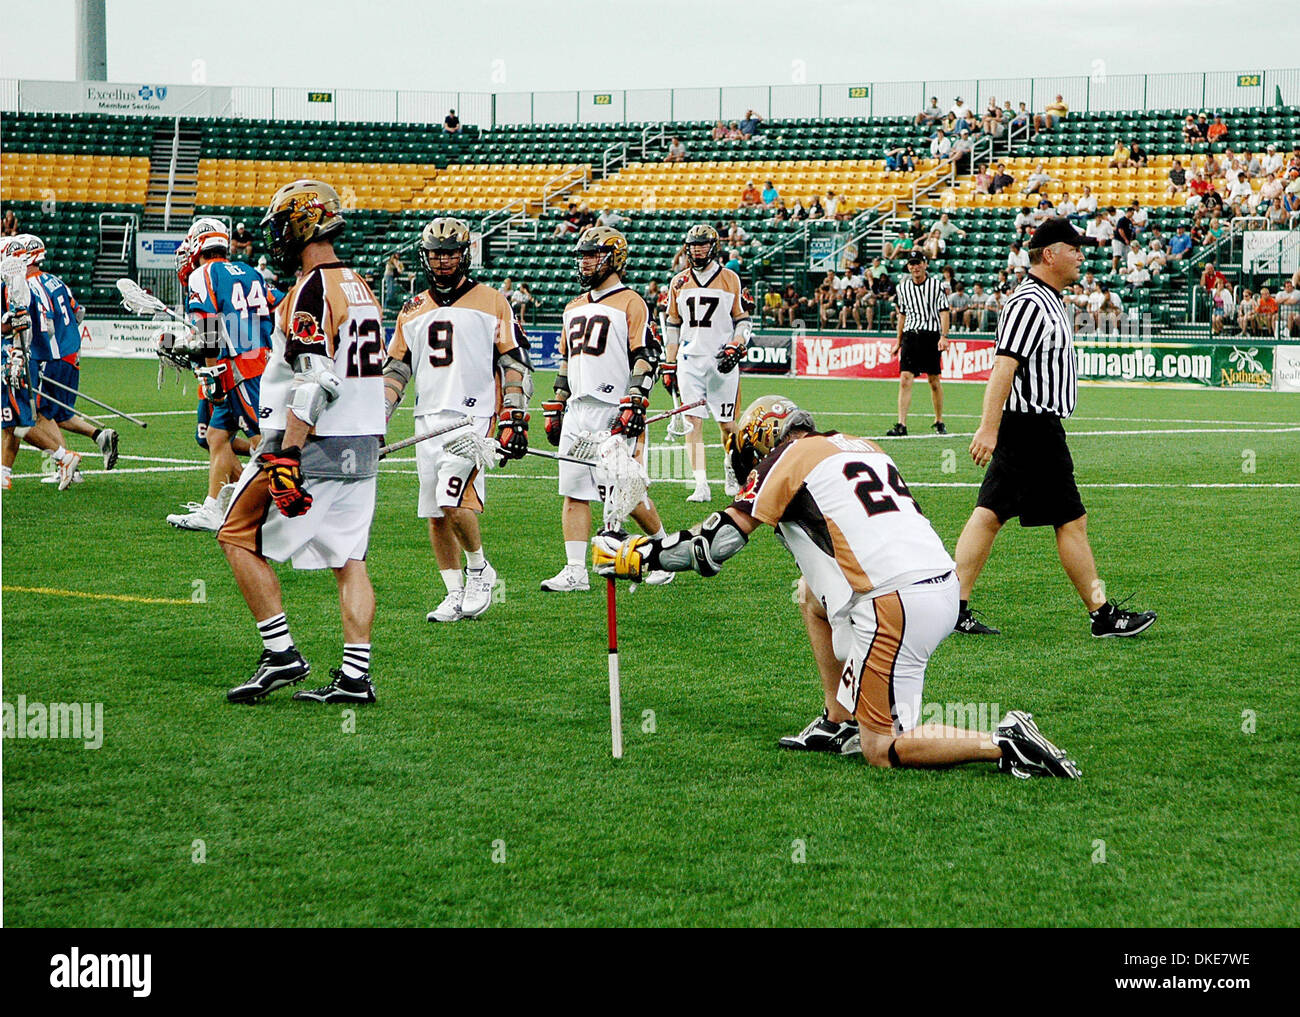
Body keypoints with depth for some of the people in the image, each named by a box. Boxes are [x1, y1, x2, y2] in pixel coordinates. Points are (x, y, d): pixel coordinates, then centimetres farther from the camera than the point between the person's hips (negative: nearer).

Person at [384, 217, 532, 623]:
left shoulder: (492, 302, 2)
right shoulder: (413, 311, 15)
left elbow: (516, 364, -1)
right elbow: (395, 370, 19)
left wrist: (513, 419, -9)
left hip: (473, 417, -5)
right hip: (428, 421, 6)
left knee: (454, 502, -19)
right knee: (434, 513, 5)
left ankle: (479, 570, 4)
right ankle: (455, 594, 15)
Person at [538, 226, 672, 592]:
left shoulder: (631, 303, -3)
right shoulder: (574, 307, 21)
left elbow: (645, 357, -9)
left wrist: (634, 404, -17)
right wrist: (555, 409, 21)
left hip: (614, 412, -7)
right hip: (577, 411, 7)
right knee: (574, 493, 1)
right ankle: (575, 572, 2)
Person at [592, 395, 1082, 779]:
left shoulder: (790, 457, 3)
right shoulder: (864, 446, 24)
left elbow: (721, 540, 1)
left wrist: (636, 554, 9)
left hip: (895, 606, -8)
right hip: (944, 585, 8)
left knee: (881, 751, 2)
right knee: (812, 592, 29)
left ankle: (1004, 743, -13)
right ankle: (839, 724, 25)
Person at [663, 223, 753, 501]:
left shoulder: (729, 279, 5)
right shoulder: (678, 283, 12)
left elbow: (743, 320, 8)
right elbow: (673, 325, 16)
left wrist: (737, 346, -9)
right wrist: (669, 366, 11)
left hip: (722, 361, -2)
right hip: (689, 361, 2)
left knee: (727, 423, 1)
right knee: (693, 421, -6)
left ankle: (731, 468, 27)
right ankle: (701, 485, -8)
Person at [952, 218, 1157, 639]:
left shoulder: (1050, 301, 17)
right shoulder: (1029, 303, -16)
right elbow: (1003, 367, -23)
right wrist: (989, 429, -28)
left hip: (1023, 429, 10)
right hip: (1032, 427, -10)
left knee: (990, 514, 7)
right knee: (1071, 520, -3)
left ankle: (955, 608, 6)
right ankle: (1103, 615, 4)